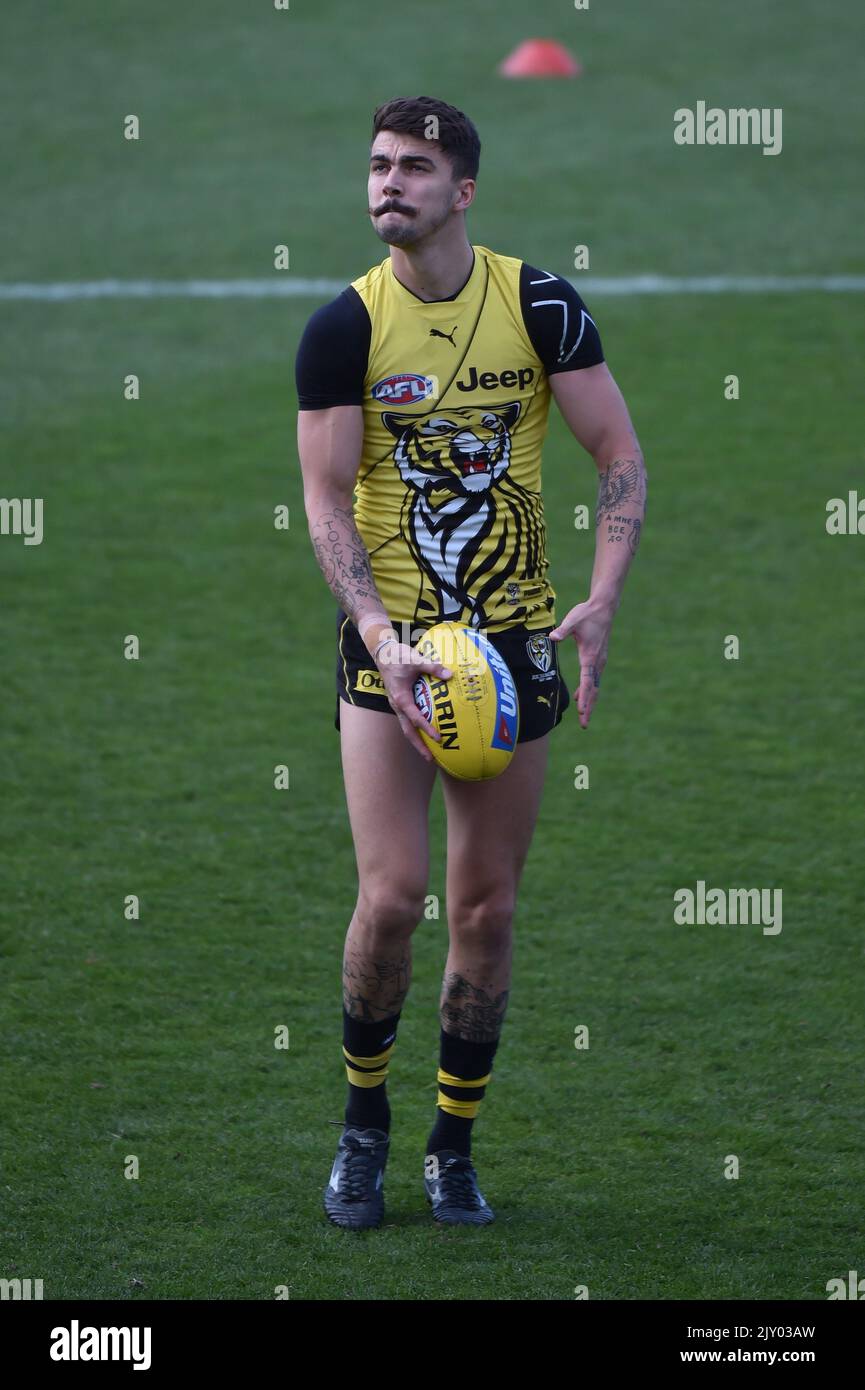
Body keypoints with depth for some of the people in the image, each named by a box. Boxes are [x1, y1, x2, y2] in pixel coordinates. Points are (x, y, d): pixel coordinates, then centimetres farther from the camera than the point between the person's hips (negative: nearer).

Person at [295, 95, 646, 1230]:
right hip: (388, 640, -1)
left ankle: (455, 1146, 20)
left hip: (514, 641, 1)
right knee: (392, 893, -12)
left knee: (487, 911, 4)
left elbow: (621, 455, 0)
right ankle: (364, 1123, 11)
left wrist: (602, 602, -14)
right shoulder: (344, 328, -5)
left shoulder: (540, 305, -3)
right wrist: (380, 637, -20)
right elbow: (327, 498, -6)